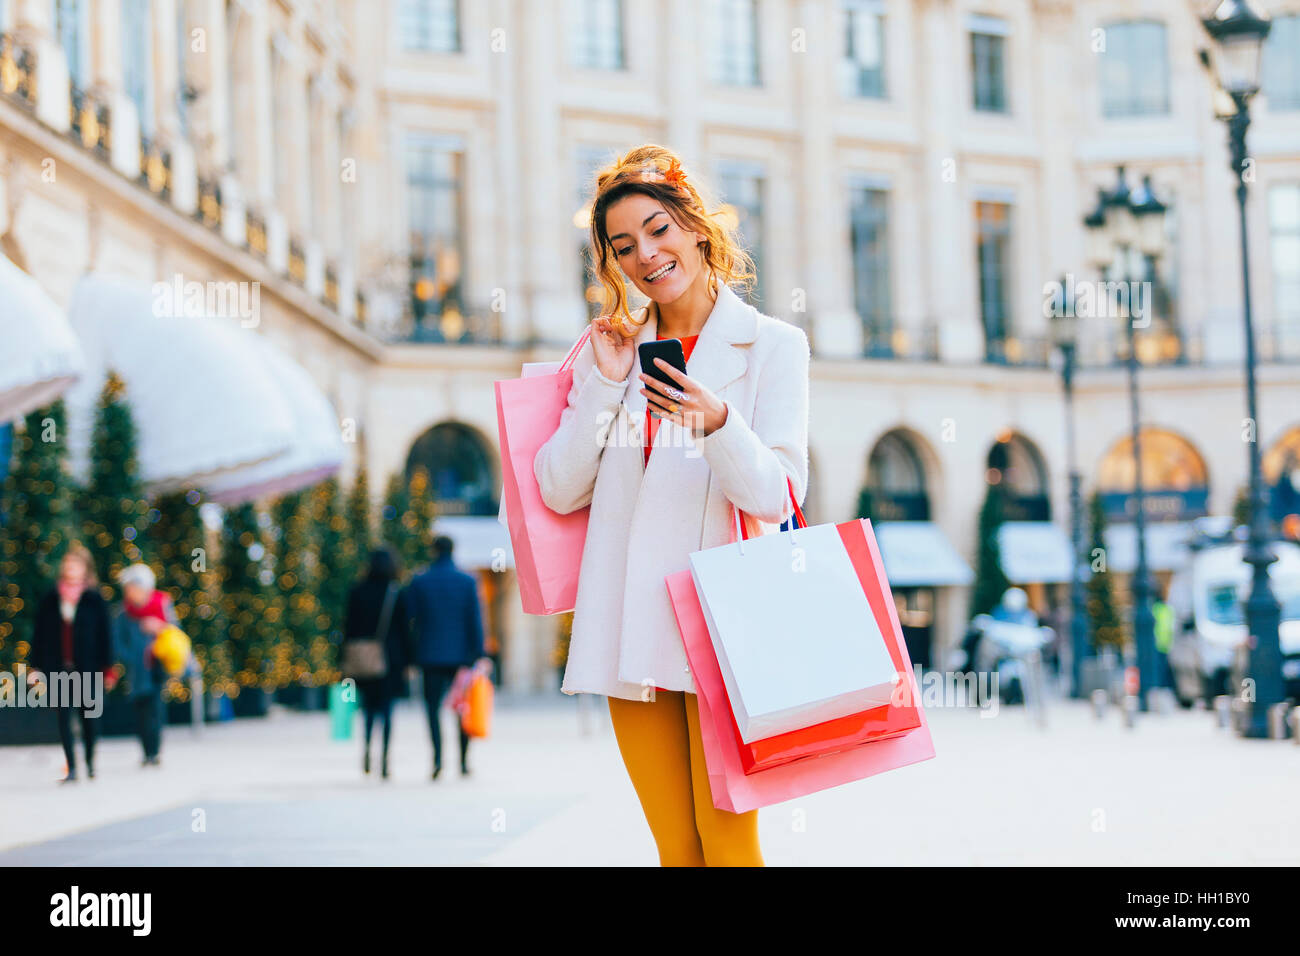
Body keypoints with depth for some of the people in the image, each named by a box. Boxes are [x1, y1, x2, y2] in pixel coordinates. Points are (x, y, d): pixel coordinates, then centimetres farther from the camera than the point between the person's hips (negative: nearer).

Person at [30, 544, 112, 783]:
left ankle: (90, 760, 27)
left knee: (88, 715, 5)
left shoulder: (95, 601, -1)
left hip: (87, 668, -2)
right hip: (57, 669, 2)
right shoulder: (49, 601, 5)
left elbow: (104, 636, 0)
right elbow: (39, 635, 8)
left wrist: (107, 668, -3)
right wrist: (37, 666, 4)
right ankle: (71, 767, 2)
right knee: (63, 717, -2)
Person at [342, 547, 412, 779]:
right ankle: (384, 760, -3)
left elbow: (349, 627, 3)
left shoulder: (356, 592, 1)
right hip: (390, 658, -2)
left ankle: (366, 746, -10)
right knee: (386, 710, 3)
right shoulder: (398, 595, -4)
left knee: (369, 707, 14)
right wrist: (406, 662, 2)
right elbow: (405, 629, -3)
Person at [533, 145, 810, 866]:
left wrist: (716, 421, -25)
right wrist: (603, 383, -3)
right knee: (673, 846, 6)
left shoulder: (772, 344, 2)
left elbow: (775, 496, -8)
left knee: (727, 836, -7)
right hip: (628, 627, 3)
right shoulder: (612, 349, 12)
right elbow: (559, 491, 6)